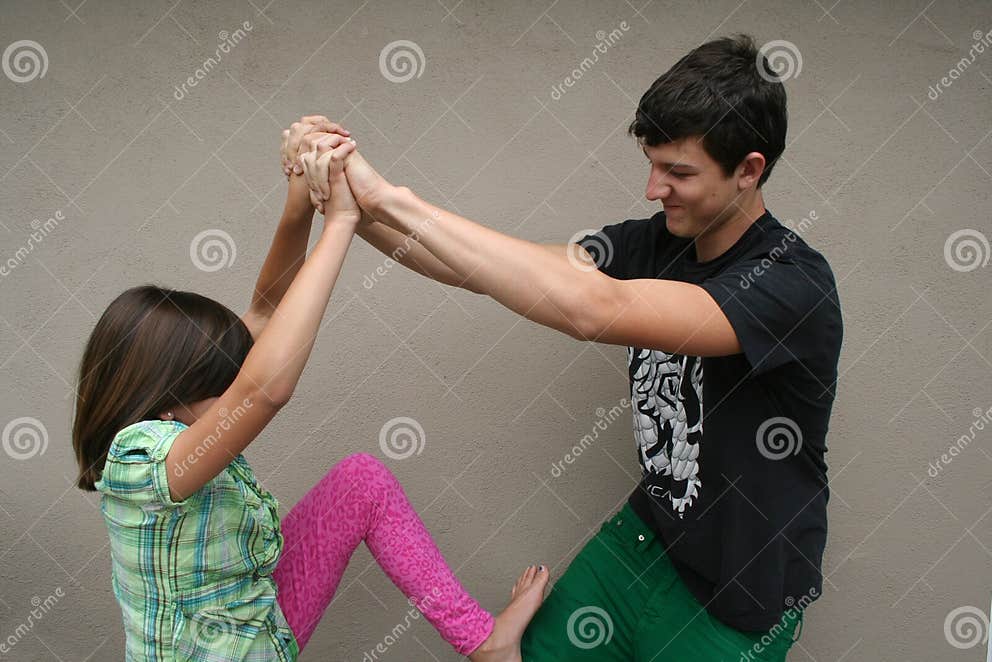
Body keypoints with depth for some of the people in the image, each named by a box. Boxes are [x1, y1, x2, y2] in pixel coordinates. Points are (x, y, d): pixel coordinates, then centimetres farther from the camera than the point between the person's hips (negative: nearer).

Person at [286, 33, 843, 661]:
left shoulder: (796, 283, -26)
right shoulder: (653, 243, -6)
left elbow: (593, 309, -40)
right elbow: (487, 271, -12)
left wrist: (393, 197, -40)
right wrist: (357, 206, -27)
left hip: (738, 605, -5)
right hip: (645, 537, 5)